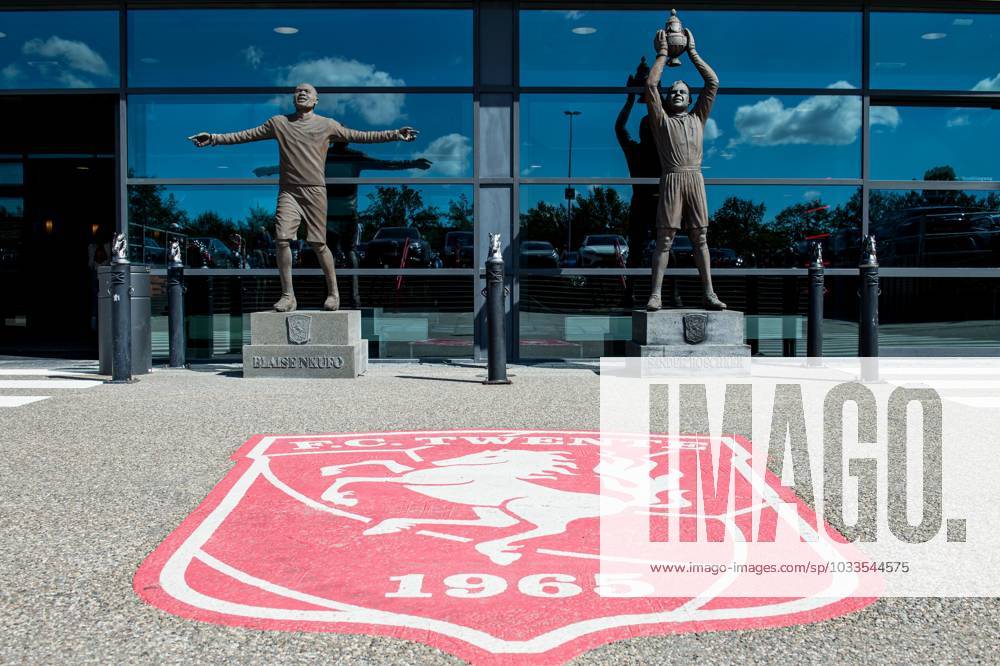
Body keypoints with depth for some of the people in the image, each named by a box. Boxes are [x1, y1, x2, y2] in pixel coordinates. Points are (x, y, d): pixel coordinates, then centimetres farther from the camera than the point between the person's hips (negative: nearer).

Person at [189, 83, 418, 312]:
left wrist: (394, 135, -1)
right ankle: (287, 296, -3)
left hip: (315, 190, -1)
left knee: (318, 244, -3)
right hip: (288, 192, 2)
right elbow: (245, 135, 14)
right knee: (282, 240, -11)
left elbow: (359, 136, 6)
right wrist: (214, 139, 8)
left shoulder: (327, 125, 8)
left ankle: (333, 292, 14)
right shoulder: (279, 123, 12)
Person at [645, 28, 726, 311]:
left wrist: (692, 51, 22)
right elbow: (650, 86, 5)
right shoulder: (661, 119, 15)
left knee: (700, 238, 0)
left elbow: (713, 82, 20)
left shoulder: (698, 118, 21)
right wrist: (662, 54, 12)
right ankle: (655, 294, -8)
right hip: (671, 179, -2)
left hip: (695, 179, 3)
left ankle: (708, 293, -2)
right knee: (664, 238, -6)